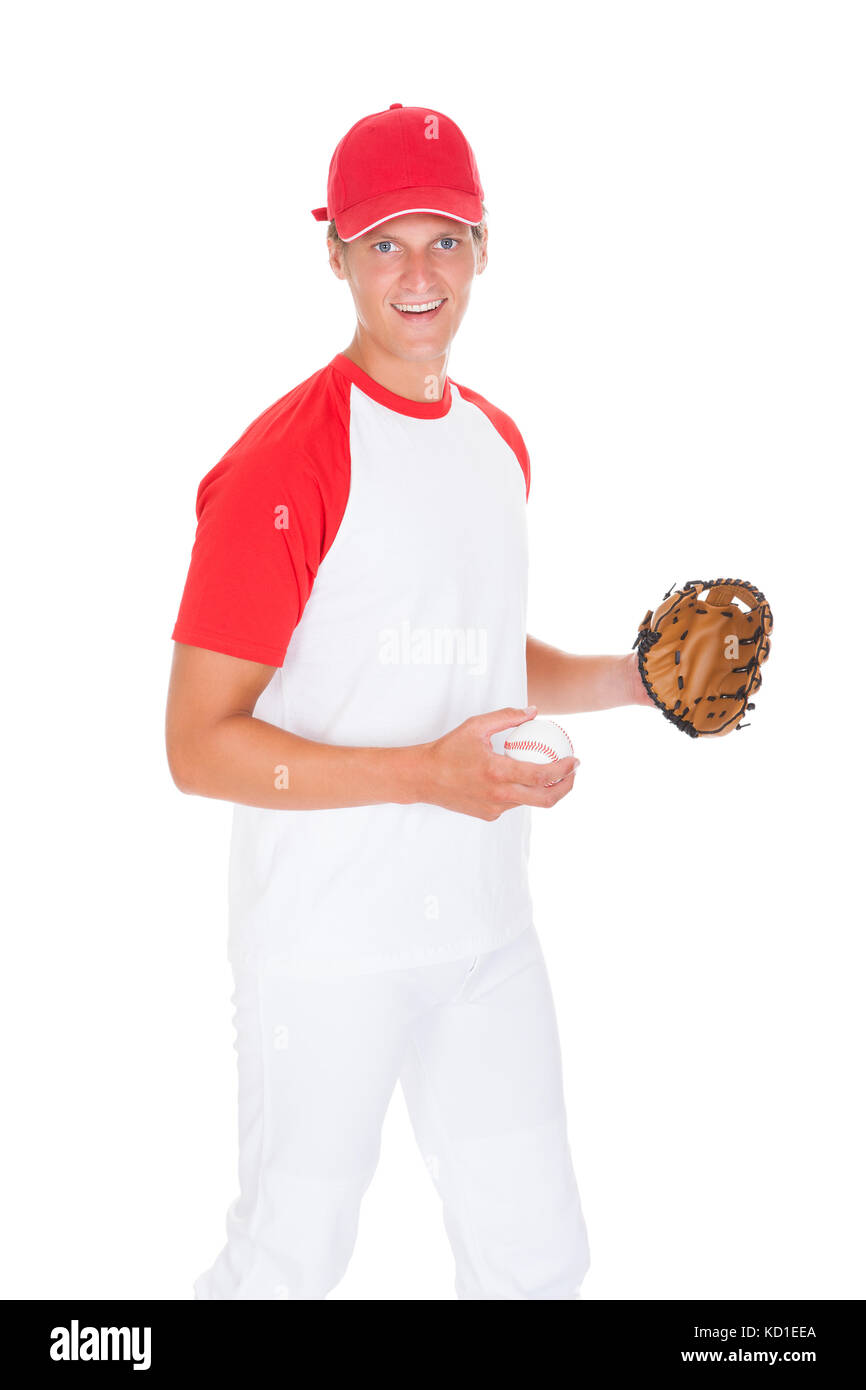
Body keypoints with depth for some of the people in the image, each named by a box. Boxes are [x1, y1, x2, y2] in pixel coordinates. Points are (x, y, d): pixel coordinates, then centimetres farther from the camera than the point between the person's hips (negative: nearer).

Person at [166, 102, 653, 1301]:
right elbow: (199, 745, -17)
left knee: (537, 1251, 15)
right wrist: (423, 774, -26)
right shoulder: (283, 460, -15)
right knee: (291, 1258, 10)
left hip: (488, 929, 7)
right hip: (325, 943, -6)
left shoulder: (498, 439, 9)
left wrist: (628, 679, 5)